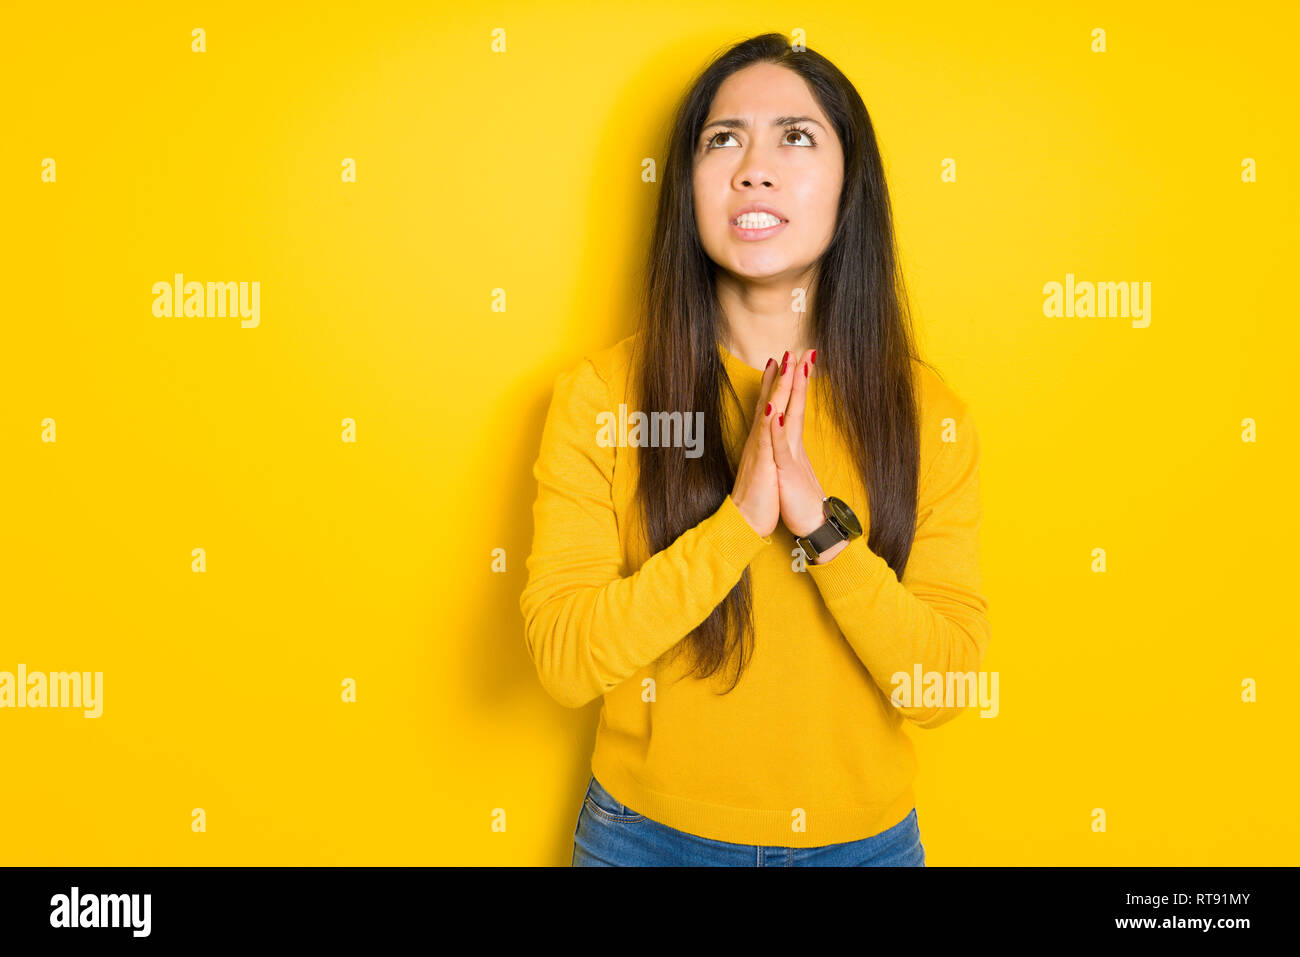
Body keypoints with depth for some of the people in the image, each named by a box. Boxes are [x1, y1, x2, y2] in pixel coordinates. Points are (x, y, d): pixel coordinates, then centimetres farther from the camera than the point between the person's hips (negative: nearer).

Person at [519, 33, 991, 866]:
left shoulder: (928, 412, -8)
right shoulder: (602, 392, -12)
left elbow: (941, 689, -11)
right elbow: (562, 660, -16)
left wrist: (823, 523, -25)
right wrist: (740, 519, -26)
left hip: (862, 836, 1)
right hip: (650, 829, 0)